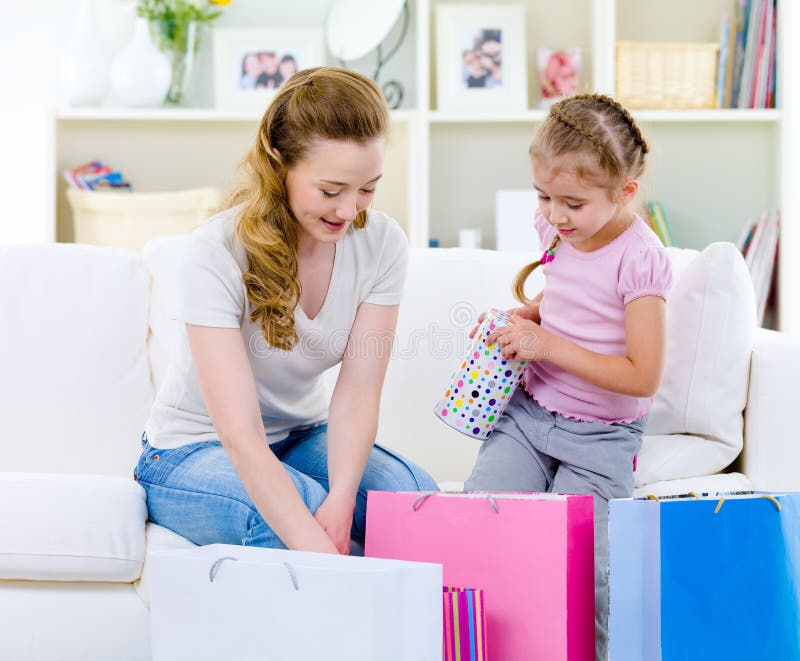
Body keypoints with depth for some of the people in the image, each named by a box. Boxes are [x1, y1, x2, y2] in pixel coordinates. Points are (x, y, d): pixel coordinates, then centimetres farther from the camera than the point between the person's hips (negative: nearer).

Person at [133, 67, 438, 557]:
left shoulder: (382, 243, -11)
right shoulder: (216, 253, -26)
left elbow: (357, 395, -17)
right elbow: (239, 432, -34)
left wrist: (342, 502, -37)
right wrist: (319, 551, -45)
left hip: (303, 437, 4)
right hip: (195, 451, -4)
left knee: (417, 497, -26)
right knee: (303, 505, -35)